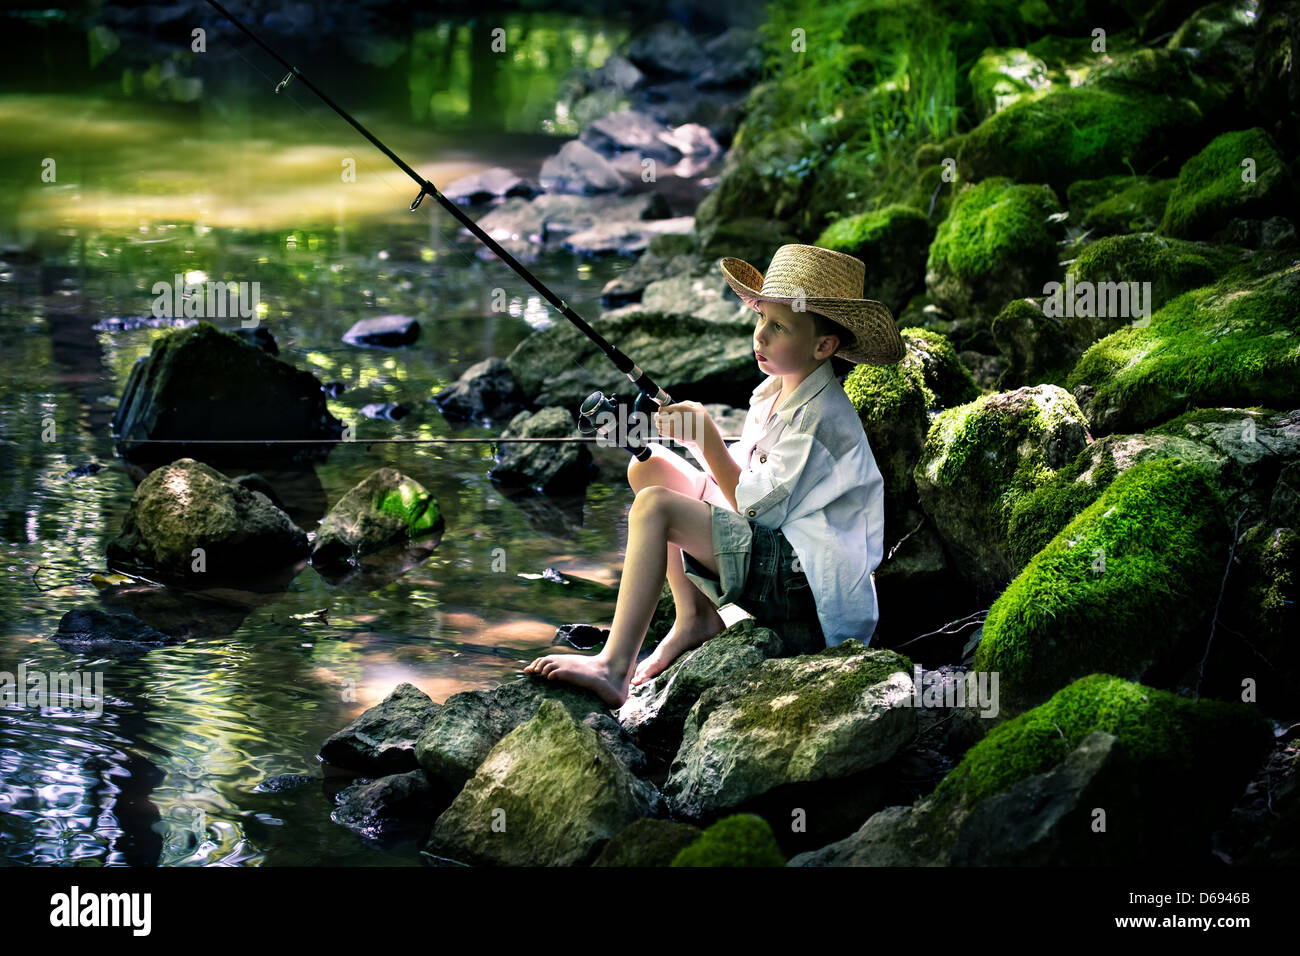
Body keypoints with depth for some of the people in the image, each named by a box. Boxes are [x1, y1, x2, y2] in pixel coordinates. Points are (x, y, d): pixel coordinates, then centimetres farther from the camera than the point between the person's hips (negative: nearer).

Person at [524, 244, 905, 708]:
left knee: (654, 507, -24)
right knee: (649, 467, 8)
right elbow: (747, 483, 13)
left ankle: (612, 668, -26)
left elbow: (755, 506, -19)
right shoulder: (774, 391, 8)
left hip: (803, 578, -10)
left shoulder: (821, 417, -19)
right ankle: (695, 617, 6)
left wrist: (708, 438, -17)